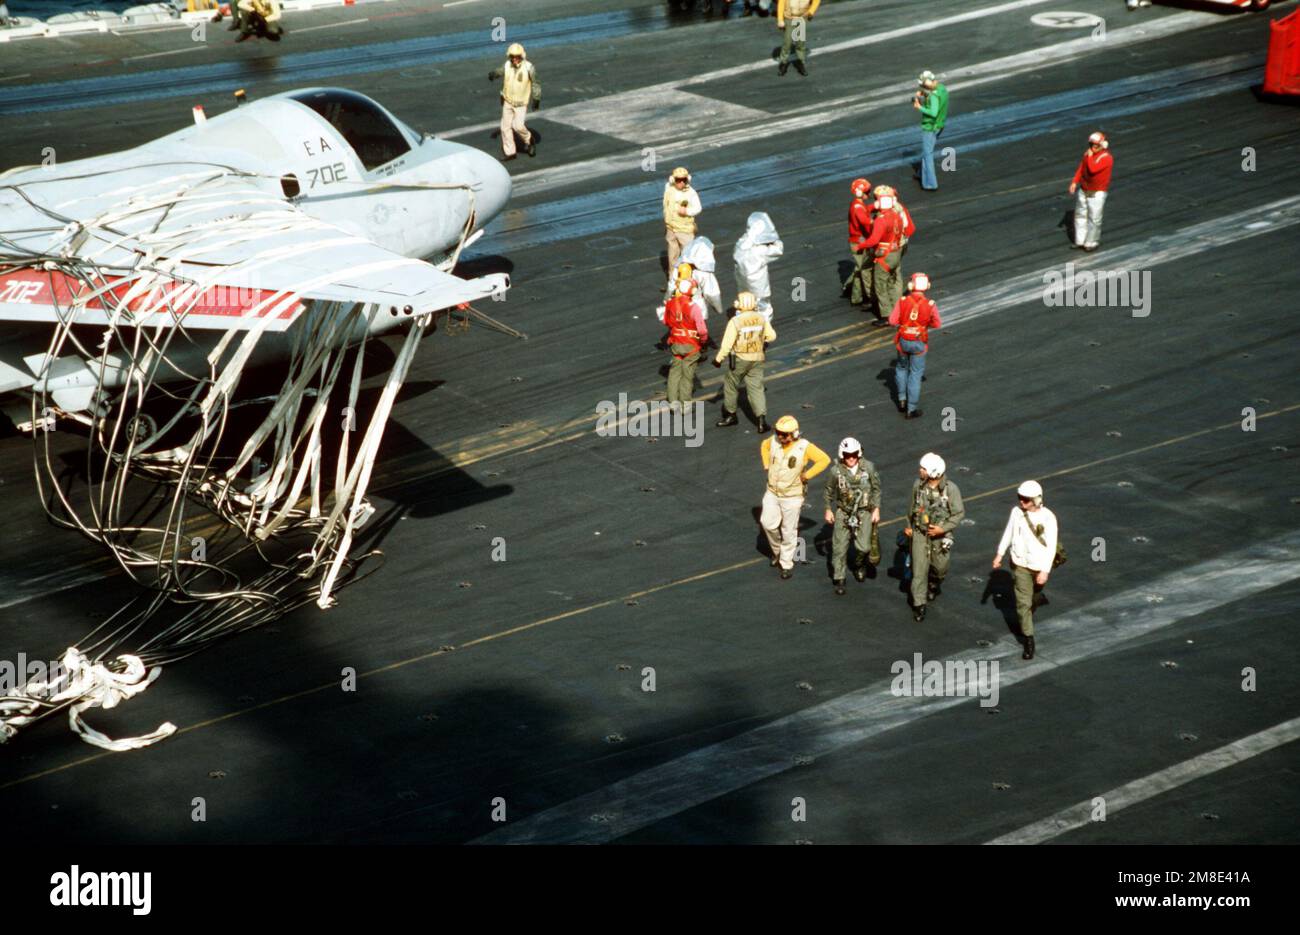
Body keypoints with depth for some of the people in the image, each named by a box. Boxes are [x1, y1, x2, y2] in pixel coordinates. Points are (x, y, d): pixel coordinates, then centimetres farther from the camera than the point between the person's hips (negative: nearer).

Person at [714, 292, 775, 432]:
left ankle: (730, 414, 28)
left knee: (730, 384, 17)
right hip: (757, 359, 4)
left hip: (739, 359, -4)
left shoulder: (735, 321, -17)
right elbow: (771, 336, 7)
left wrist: (718, 358, -6)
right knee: (756, 388, 6)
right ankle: (761, 419, -7)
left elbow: (727, 343, -16)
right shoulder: (761, 319, -3)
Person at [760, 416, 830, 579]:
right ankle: (777, 550, 26)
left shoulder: (804, 447, -20)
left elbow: (825, 459, -15)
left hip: (792, 496, -4)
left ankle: (787, 564, 19)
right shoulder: (774, 440, -8)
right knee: (767, 523, -2)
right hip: (772, 492, 4)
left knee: (788, 531, 5)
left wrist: (807, 475, -16)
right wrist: (766, 465, 7)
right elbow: (764, 446, 16)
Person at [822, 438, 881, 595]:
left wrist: (876, 509, -1)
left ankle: (859, 565, 30)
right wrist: (828, 510, 7)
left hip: (864, 511, 0)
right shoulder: (836, 471, -11)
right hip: (843, 511, 0)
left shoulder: (868, 468, -10)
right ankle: (839, 579, 14)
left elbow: (876, 489, 1)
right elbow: (829, 491, 5)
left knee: (863, 546, -5)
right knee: (839, 547, 0)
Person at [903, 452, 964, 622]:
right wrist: (909, 525, 15)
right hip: (920, 533, 1)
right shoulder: (918, 484, -10)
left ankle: (933, 587, 51)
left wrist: (943, 529, -20)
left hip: (940, 535, -1)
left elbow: (960, 513, -12)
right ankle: (919, 605, 8)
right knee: (919, 569, -2)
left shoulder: (950, 489, -21)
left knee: (939, 567, 17)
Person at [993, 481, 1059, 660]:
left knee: (1033, 599, 22)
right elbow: (1008, 533, 7)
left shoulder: (1048, 517, -19)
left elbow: (1051, 546, -17)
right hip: (1020, 564, 1)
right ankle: (1029, 640, -1)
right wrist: (1000, 554, 10)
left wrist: (1045, 571, -21)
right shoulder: (1016, 511, -9)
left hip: (1040, 566, -1)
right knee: (1023, 601, -5)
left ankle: (1025, 623, 51)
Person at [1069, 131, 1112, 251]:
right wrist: (1074, 182, -1)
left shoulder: (1107, 158, -19)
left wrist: (1090, 156, -19)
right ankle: (1080, 240, 27)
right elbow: (1081, 168, 8)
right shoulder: (1087, 153, 3)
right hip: (1083, 190, 7)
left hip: (1097, 193, -7)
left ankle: (1092, 243, 9)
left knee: (1094, 218, -4)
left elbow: (1093, 169, -31)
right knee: (1080, 215, 15)